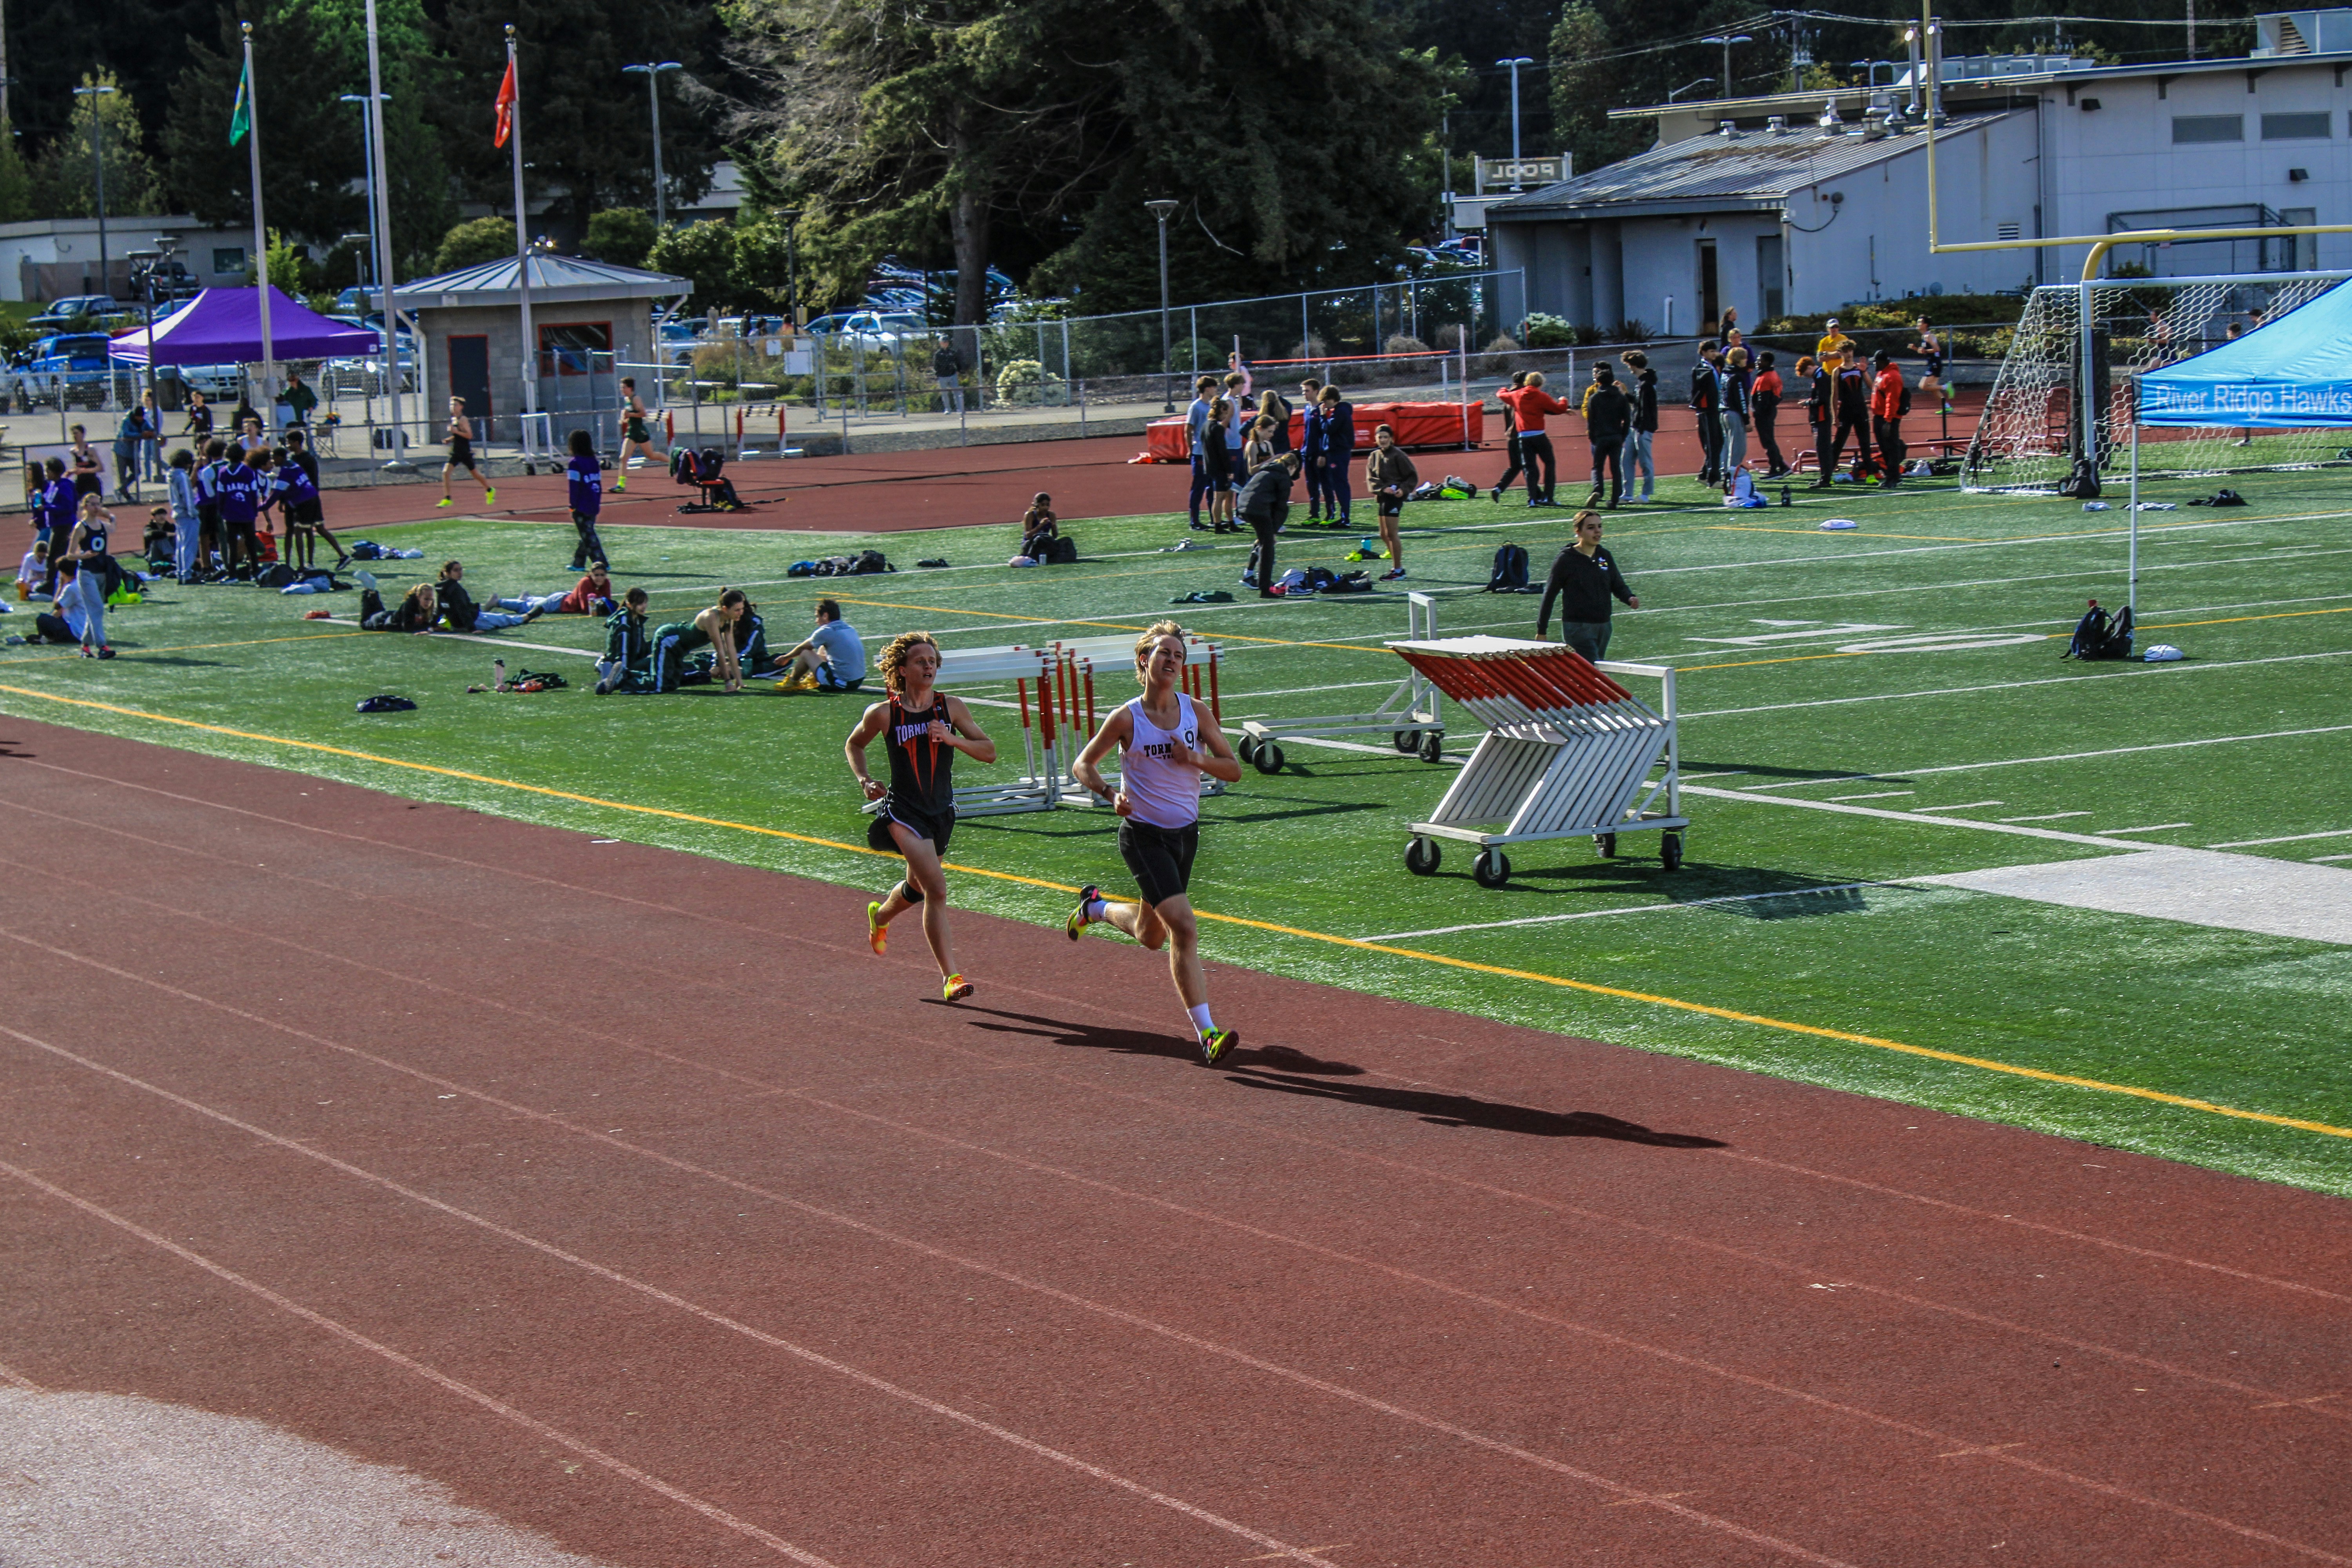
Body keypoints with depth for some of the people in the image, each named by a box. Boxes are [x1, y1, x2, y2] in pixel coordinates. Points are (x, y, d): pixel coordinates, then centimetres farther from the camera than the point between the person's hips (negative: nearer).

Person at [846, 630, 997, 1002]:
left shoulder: (951, 707, -2)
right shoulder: (883, 714, -7)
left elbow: (989, 752, -3)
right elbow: (853, 745, 12)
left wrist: (953, 739, -19)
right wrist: (864, 780, -4)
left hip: (942, 812, 5)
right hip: (903, 811, -5)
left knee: (918, 886, 24)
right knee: (937, 890, -19)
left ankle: (880, 915, 58)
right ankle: (950, 976, -20)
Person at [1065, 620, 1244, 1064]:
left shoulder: (1196, 712, -2)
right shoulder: (1126, 719, -11)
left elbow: (1234, 769, 0)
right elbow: (1083, 765, 0)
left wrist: (1194, 759, -18)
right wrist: (1110, 794, -18)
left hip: (1185, 834, 5)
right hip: (1143, 836, -5)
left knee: (1152, 936, 20)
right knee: (1184, 927, -18)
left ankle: (1096, 907, 50)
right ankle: (1206, 1032, -15)